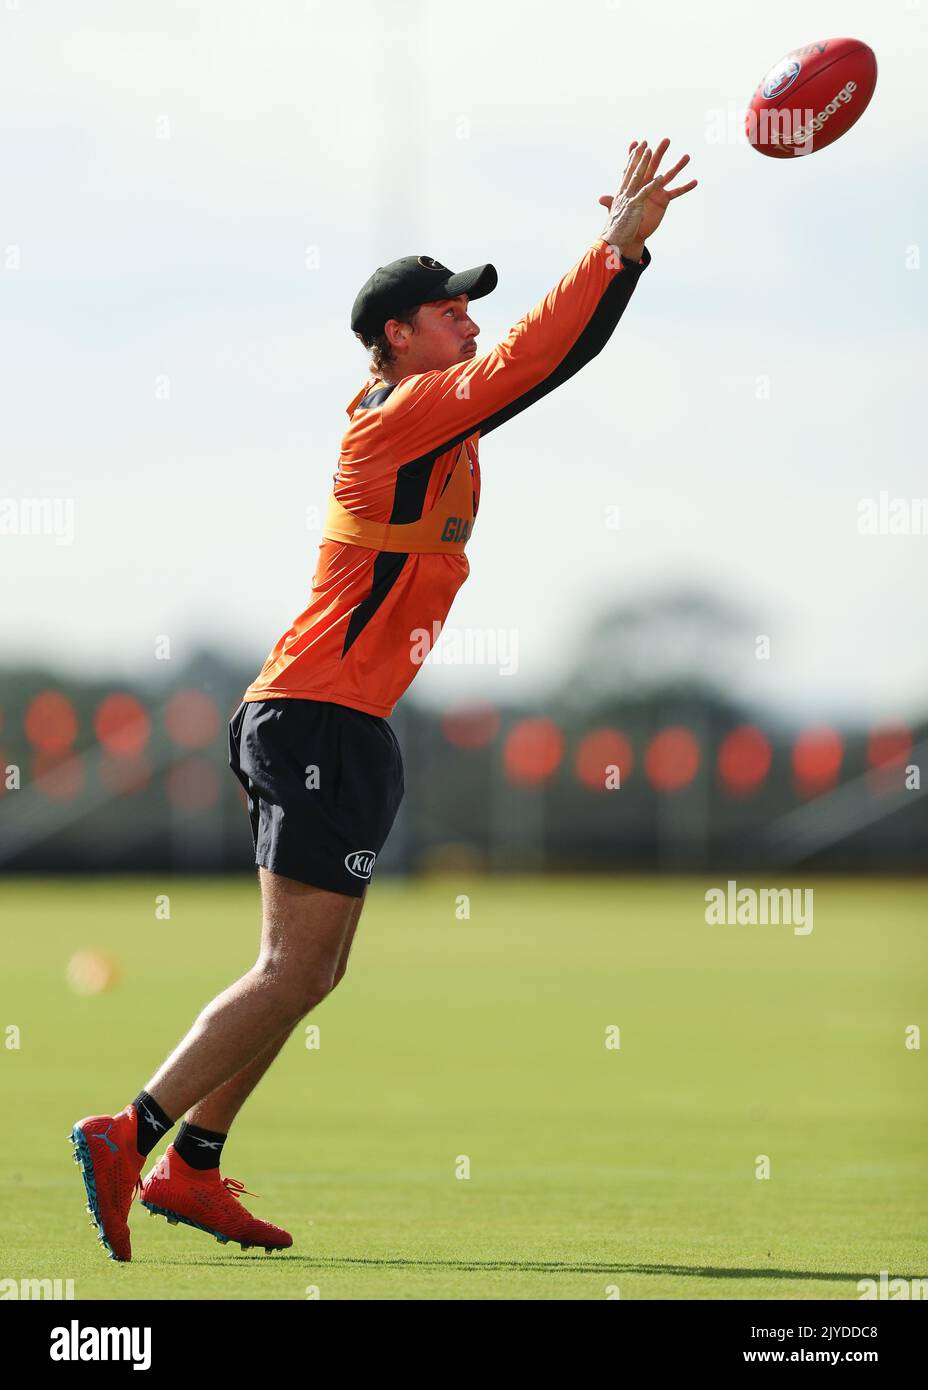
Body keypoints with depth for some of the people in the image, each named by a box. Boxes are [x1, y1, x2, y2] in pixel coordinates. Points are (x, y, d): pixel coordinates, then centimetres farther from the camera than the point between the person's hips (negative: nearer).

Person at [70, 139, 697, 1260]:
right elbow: (534, 359, -21)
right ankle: (129, 1138, -11)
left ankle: (188, 1168, 13)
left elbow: (556, 353, 21)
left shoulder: (416, 411, 15)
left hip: (317, 723, 10)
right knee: (294, 971, -12)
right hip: (324, 719, -10)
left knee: (307, 971, 12)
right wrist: (619, 242, -17)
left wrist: (625, 246, 13)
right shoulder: (406, 413, -11)